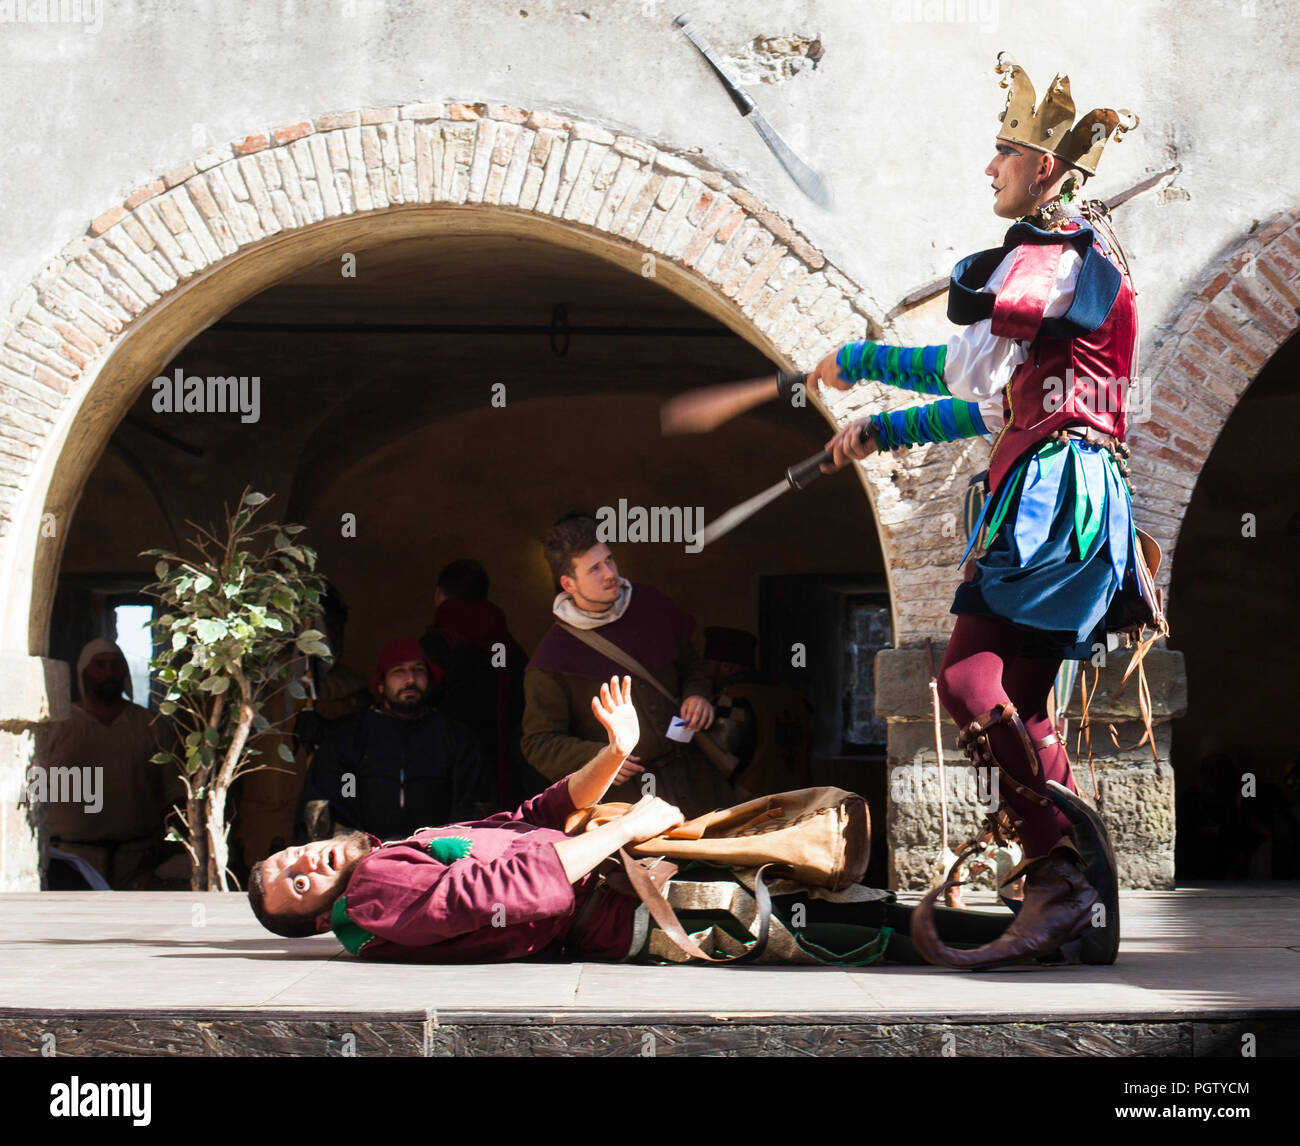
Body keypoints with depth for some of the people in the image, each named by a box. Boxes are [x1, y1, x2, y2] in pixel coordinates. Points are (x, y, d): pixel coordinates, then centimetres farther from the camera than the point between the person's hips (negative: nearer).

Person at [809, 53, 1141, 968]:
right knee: (1019, 703, 6)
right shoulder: (1063, 258, 25)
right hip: (1048, 491, 10)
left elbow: (973, 368, -16)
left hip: (1058, 486, -10)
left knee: (969, 681, -17)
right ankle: (1077, 897, 4)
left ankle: (1064, 866, -17)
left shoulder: (1059, 250, -6)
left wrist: (856, 362, -2)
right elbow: (1004, 405, 26)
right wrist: (878, 431, 25)